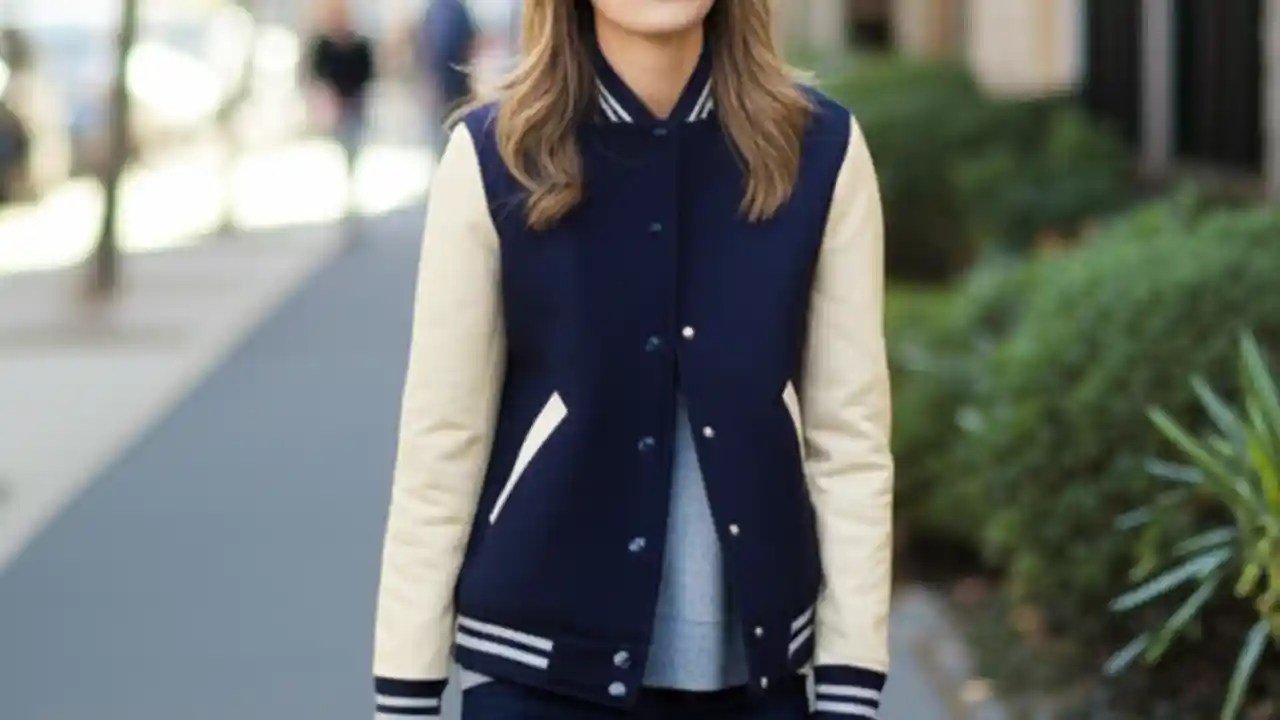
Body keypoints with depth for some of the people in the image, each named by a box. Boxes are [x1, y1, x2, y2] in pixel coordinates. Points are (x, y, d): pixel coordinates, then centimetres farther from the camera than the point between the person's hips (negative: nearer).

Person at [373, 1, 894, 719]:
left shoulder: (819, 150, -2)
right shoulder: (496, 154, -5)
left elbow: (851, 437, 0)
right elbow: (441, 443, -2)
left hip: (756, 660, 2)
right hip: (543, 658, -1)